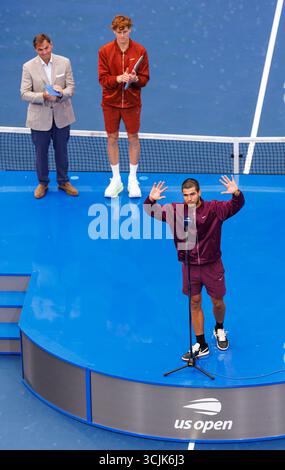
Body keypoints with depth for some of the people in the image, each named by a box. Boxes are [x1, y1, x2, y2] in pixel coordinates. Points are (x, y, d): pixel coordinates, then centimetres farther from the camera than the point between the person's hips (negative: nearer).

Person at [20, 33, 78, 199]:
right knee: (41, 152, 11)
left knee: (62, 151, 15)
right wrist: (44, 96, -26)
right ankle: (43, 183, 29)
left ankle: (63, 181, 32)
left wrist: (61, 93, -25)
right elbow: (24, 93, -10)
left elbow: (71, 87, -2)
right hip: (39, 117, -1)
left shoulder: (64, 62, -3)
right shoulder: (28, 67, -7)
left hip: (61, 116, 1)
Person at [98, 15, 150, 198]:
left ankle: (133, 180, 20)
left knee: (133, 138, 6)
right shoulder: (105, 51, -4)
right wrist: (118, 78, -24)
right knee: (112, 138, 7)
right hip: (111, 102, 1)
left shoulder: (140, 51, -4)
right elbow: (103, 79, -7)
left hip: (132, 102, 0)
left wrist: (135, 79, -23)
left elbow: (145, 78, -2)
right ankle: (116, 180, 21)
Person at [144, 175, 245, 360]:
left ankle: (219, 330, 44)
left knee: (218, 303, 12)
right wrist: (151, 200, -27)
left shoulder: (213, 209, -13)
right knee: (195, 303, 9)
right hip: (189, 266, 2)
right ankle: (201, 345, 21)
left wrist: (236, 194, -43)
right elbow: (153, 212, -5)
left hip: (212, 265, -1)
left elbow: (235, 206, -20)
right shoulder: (175, 210, -7)